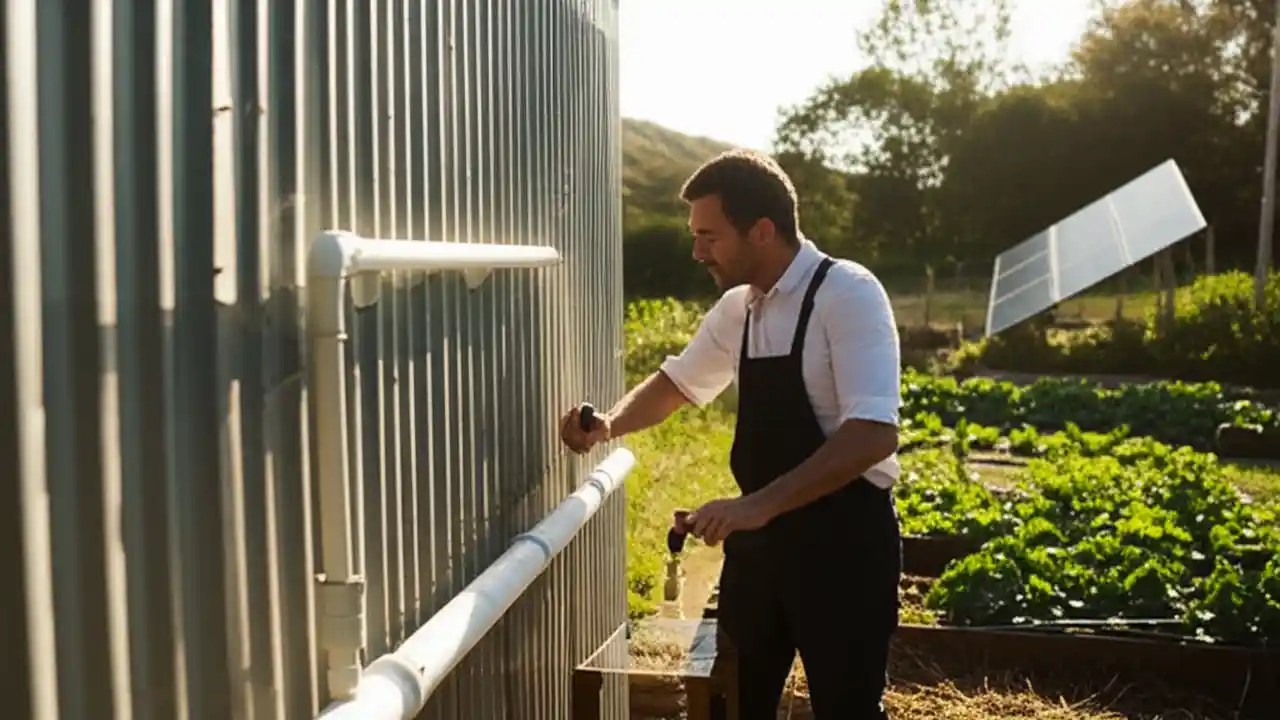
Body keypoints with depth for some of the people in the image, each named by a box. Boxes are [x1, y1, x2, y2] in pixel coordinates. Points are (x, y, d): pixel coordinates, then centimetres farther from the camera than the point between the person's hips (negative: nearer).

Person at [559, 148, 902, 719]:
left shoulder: (847, 294, -17)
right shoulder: (737, 308, 5)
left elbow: (874, 434, -26)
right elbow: (677, 381, 22)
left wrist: (759, 504, -32)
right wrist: (610, 425, 3)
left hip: (842, 537, -7)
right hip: (762, 533, 7)